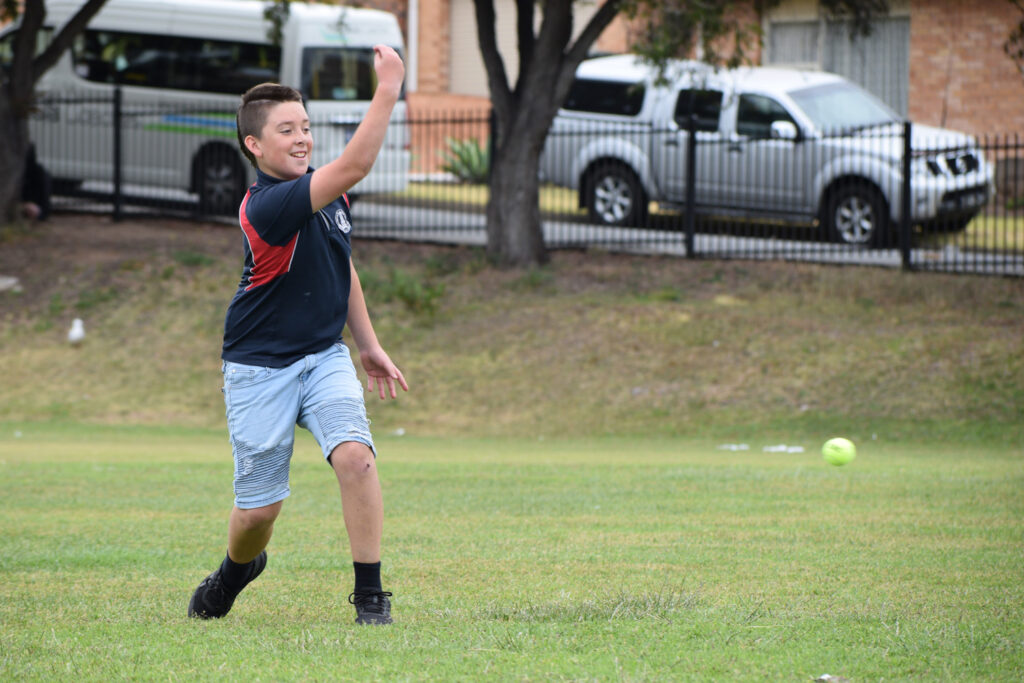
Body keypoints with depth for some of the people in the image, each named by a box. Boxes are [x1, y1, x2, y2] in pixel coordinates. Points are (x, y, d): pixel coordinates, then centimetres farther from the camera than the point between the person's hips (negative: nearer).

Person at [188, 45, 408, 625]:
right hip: (260, 366, -5)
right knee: (260, 507, 1)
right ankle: (237, 569, 38)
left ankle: (370, 594, -14)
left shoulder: (327, 192, 2)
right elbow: (355, 167, -36)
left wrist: (369, 345, 19)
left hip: (325, 355, 5)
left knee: (354, 453, -22)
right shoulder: (264, 207, -24)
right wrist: (388, 89, -38)